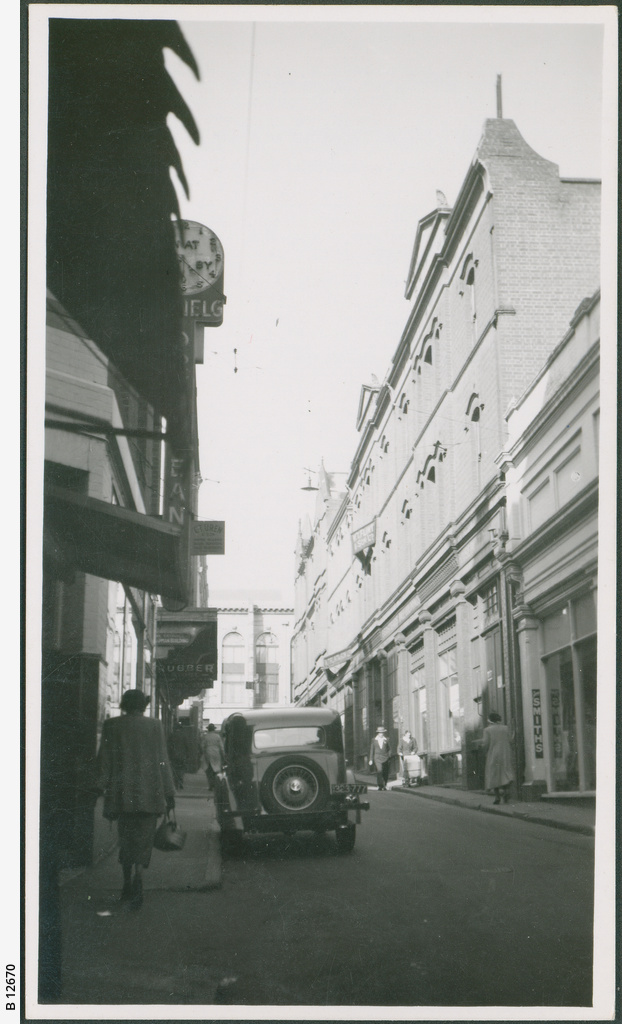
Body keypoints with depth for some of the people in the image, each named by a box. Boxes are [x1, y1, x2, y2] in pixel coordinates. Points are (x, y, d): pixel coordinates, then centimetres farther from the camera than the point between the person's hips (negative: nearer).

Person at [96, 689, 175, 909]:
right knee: (144, 839, 1)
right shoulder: (154, 725, -1)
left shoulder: (111, 726, 2)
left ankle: (127, 886, 21)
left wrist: (103, 787, 7)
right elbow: (163, 761, 1)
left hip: (121, 792, 2)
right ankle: (137, 879, -18)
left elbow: (104, 759, 2)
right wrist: (169, 792, 5)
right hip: (149, 793, -2)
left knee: (126, 838, 15)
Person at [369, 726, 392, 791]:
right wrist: (371, 760, 7)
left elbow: (389, 749, 11)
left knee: (385, 773, 4)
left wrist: (389, 757, 1)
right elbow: (372, 750, 9)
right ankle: (380, 786, -13)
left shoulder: (386, 739, 6)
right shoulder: (374, 740, 6)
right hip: (377, 758, -1)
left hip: (385, 758, 1)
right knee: (379, 771, -17)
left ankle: (384, 785, 21)